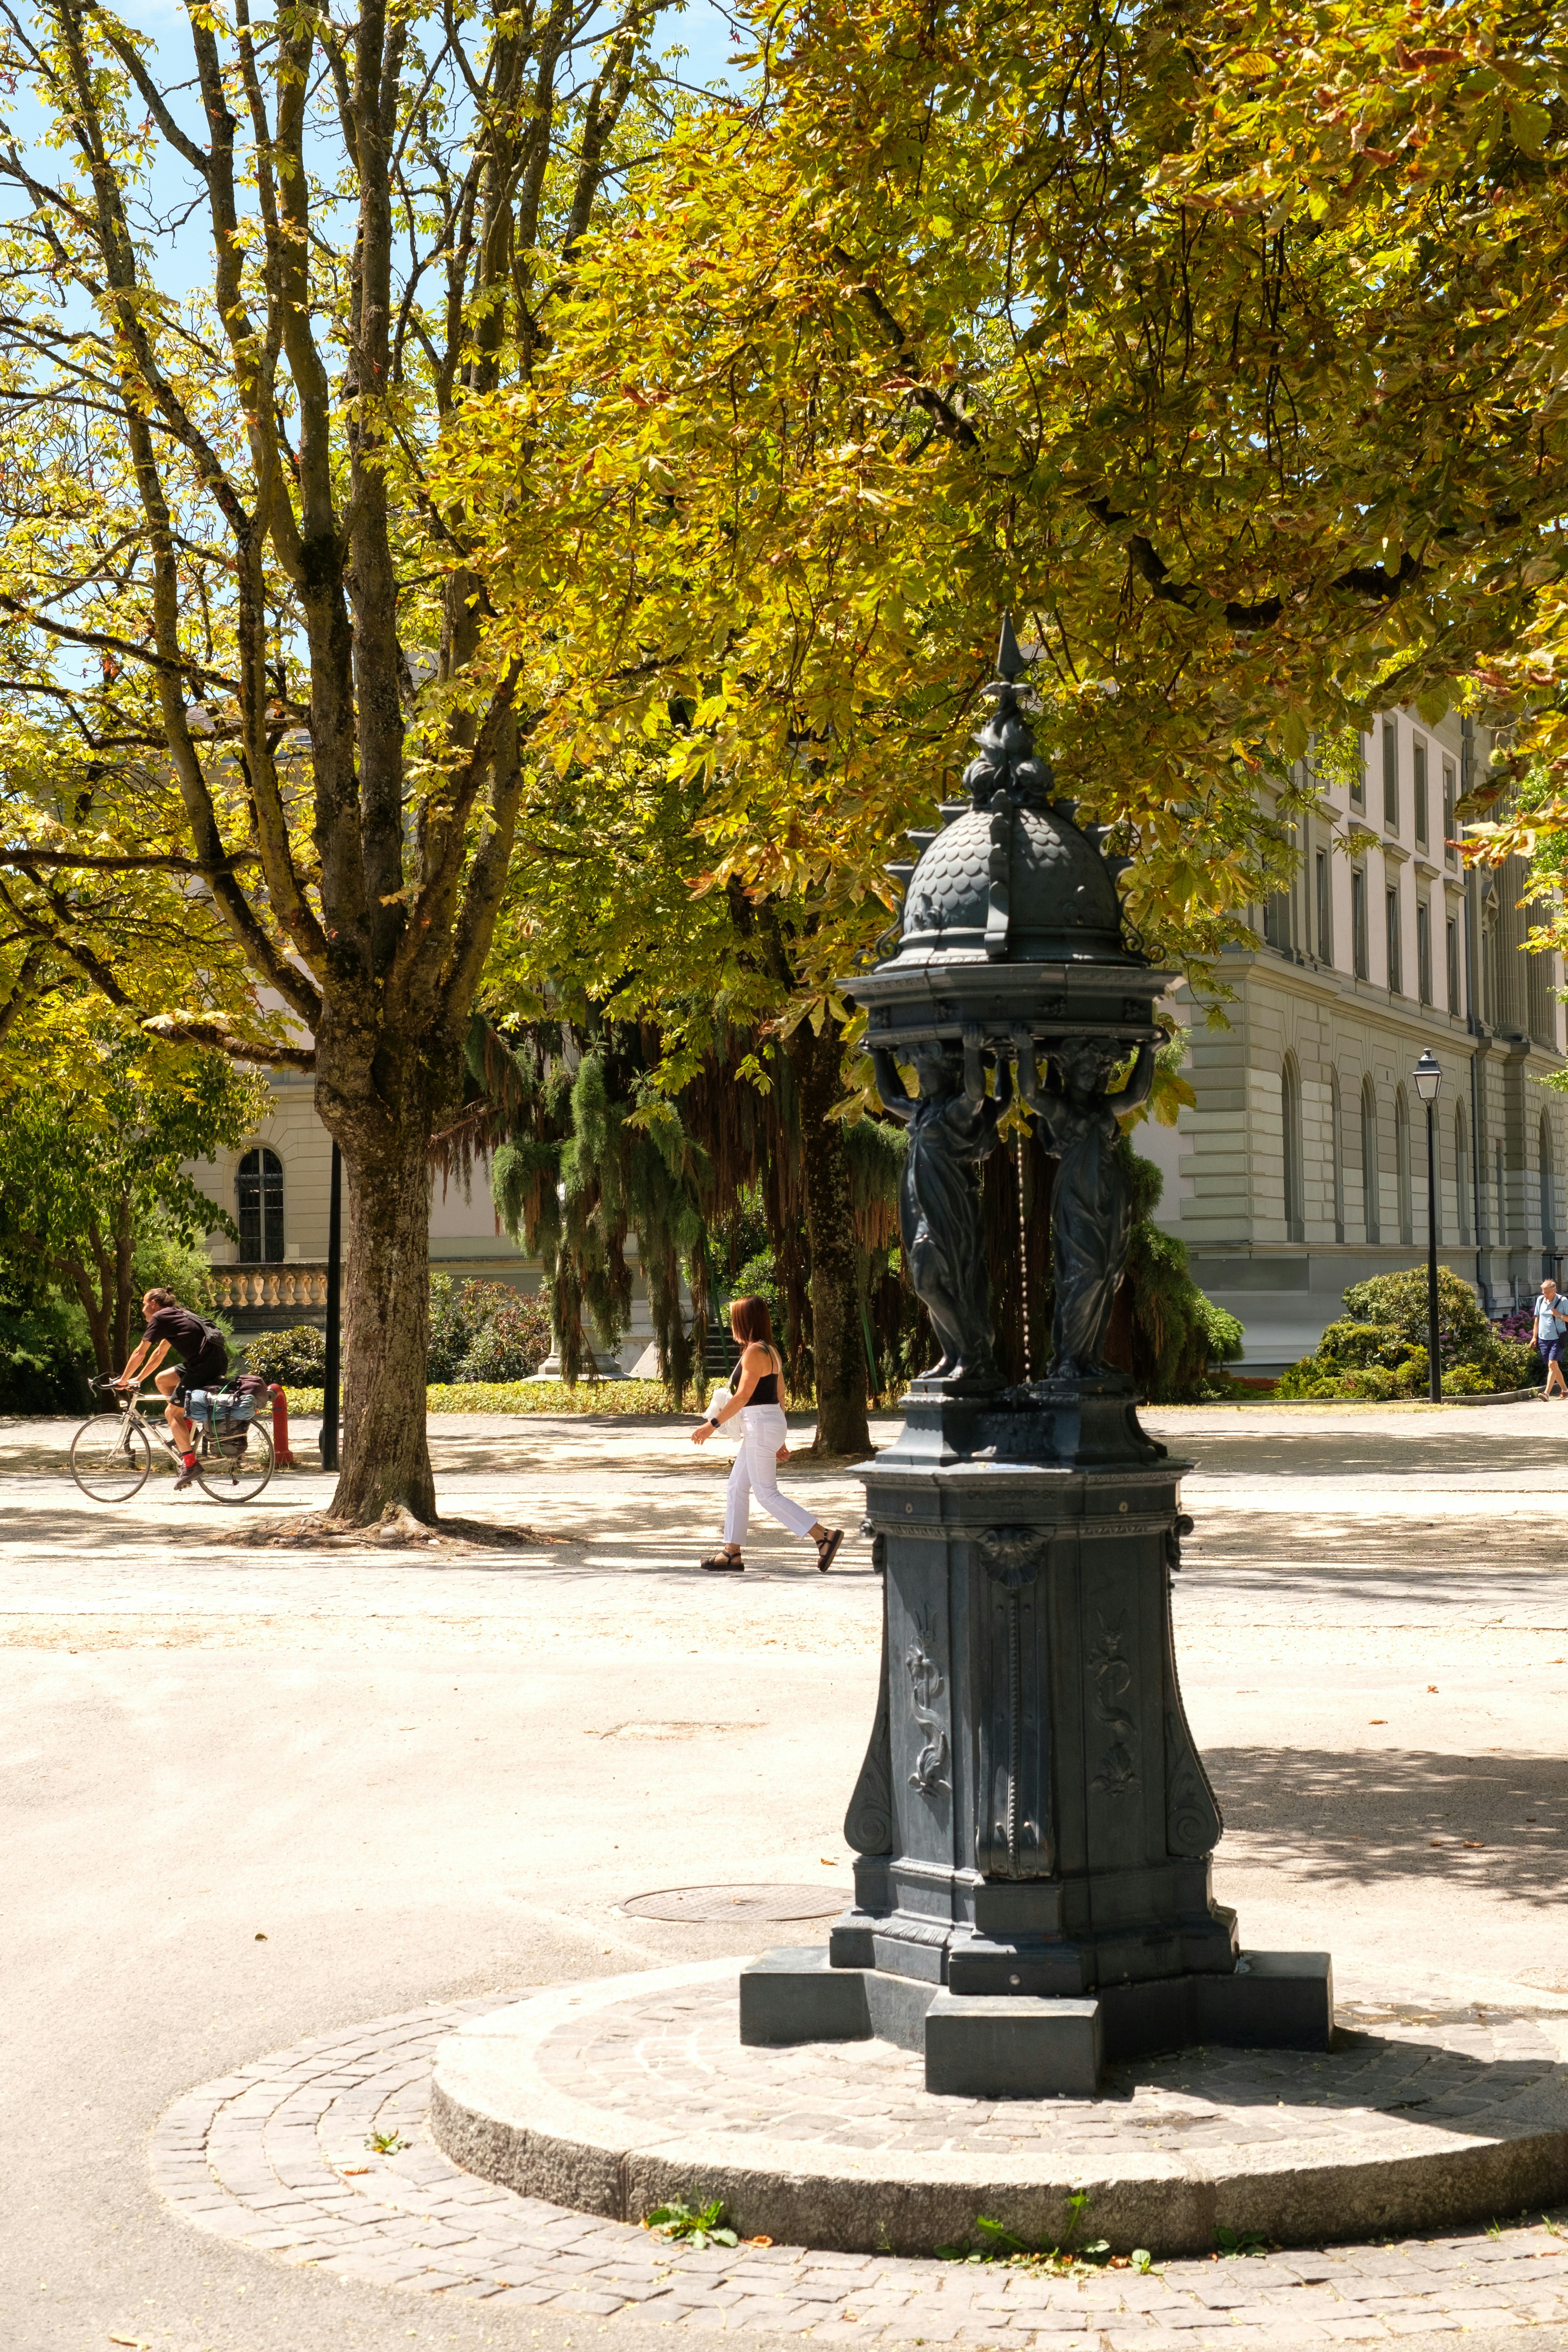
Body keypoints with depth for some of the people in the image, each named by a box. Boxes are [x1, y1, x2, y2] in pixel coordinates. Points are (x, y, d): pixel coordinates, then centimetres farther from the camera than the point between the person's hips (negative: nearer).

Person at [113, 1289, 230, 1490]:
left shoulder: (160, 1318, 0)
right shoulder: (175, 1316, 26)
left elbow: (140, 1354, 2)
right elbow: (159, 1353, 33)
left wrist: (123, 1380, 14)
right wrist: (138, 1379, 36)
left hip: (205, 1365, -9)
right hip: (217, 1362, 9)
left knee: (171, 1412, -1)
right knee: (162, 1379, 22)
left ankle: (190, 1465, -7)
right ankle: (187, 1425, 17)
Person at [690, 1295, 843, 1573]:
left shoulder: (754, 1352, -15)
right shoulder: (771, 1352, 14)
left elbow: (742, 1397, -20)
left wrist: (712, 1425, -17)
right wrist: (779, 1442, 19)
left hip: (760, 1426, -10)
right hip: (772, 1423, 10)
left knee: (767, 1493, -7)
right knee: (736, 1489, 13)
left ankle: (824, 1536, -11)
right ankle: (732, 1554, 14)